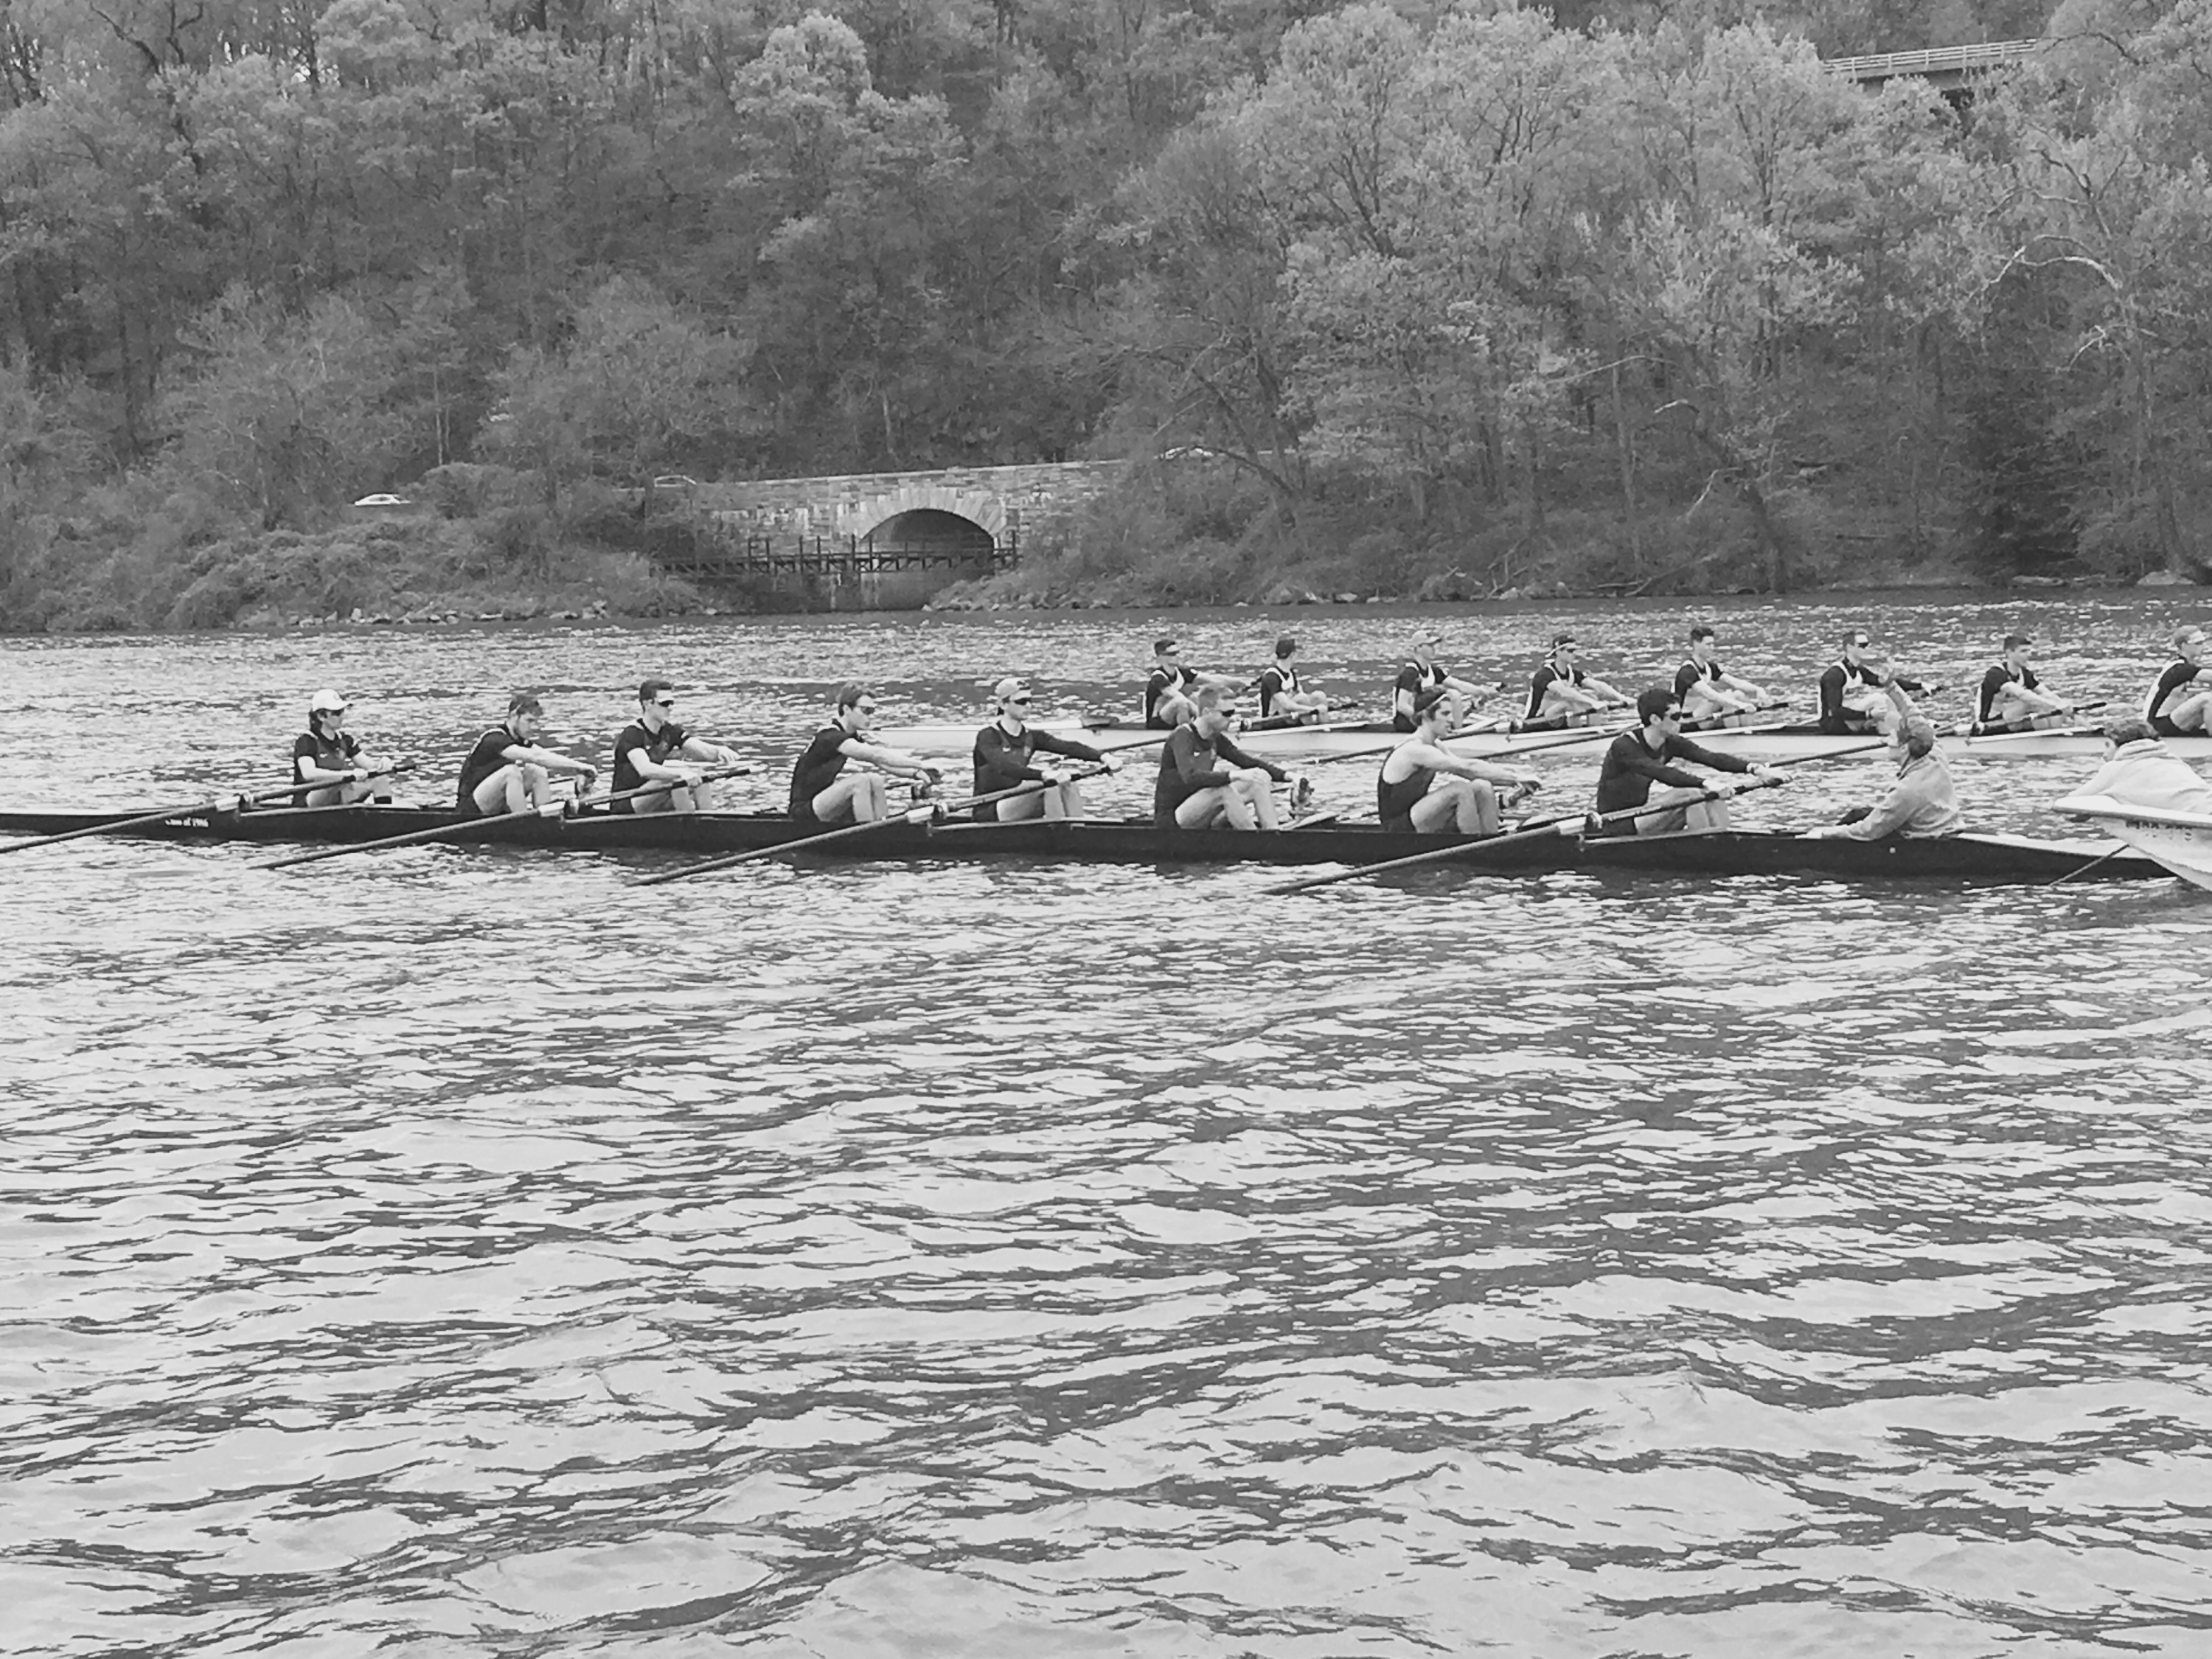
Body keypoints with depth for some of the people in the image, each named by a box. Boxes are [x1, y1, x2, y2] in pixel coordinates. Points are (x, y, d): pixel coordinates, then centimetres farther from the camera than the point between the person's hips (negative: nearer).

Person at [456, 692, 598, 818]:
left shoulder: (522, 741, 7)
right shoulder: (494, 740, -21)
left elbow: (549, 758, -2)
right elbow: (535, 757, -33)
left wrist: (577, 773, -22)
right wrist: (578, 766, -35)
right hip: (471, 806, -8)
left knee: (537, 772, -9)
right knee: (511, 770, -31)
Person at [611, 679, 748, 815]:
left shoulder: (670, 732, 6)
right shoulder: (632, 734, -17)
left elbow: (704, 750, -7)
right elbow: (644, 769, -35)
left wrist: (720, 751, -31)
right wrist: (681, 773, -49)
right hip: (626, 806, -8)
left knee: (699, 776, -9)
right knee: (676, 781, -29)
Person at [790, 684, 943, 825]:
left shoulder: (851, 737, 10)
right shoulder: (830, 737, -20)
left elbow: (884, 763, 4)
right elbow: (877, 756, -29)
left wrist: (916, 773, -13)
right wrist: (920, 764, -31)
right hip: (804, 809, -9)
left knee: (876, 781, 0)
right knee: (861, 781, -25)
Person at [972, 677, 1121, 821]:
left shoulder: (1031, 737, 9)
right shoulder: (988, 737, -11)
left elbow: (1067, 746, -7)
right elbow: (1004, 766, -31)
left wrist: (1102, 757, -24)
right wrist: (1043, 775, -46)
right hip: (990, 813, -7)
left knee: (1070, 787, -13)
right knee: (1049, 787, -27)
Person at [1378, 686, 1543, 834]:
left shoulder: (1435, 746, 10)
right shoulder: (1414, 750, -22)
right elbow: (1467, 769, -26)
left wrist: (1512, 782, -8)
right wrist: (1515, 778, -25)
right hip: (1399, 827, -9)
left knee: (1483, 787, -6)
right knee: (1460, 790, -28)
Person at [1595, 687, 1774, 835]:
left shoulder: (1671, 744, 1)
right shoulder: (1623, 747, -22)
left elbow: (1712, 758, -11)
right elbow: (1662, 773, -37)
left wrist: (1753, 768, -27)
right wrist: (1706, 784, -48)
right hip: (1619, 828, -8)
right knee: (1691, 795, -25)